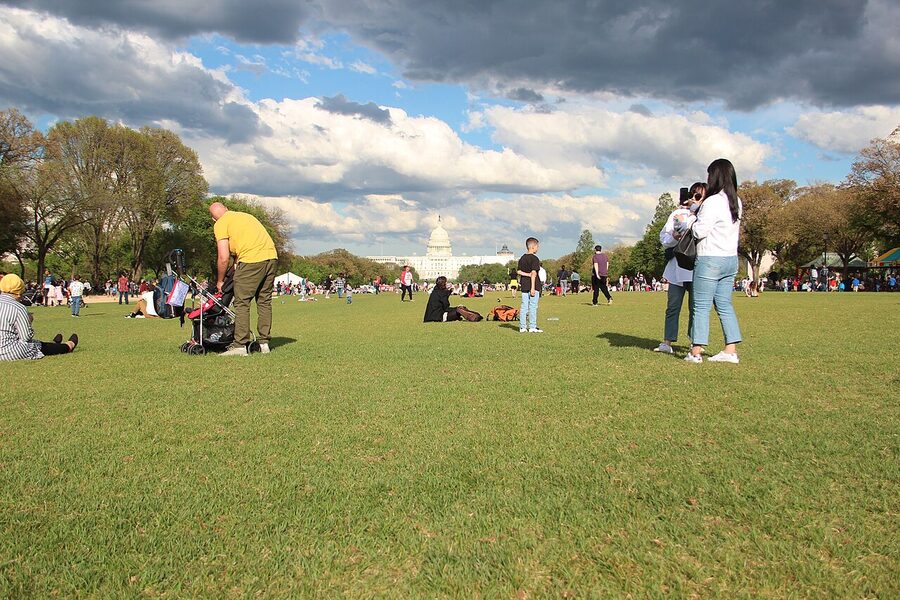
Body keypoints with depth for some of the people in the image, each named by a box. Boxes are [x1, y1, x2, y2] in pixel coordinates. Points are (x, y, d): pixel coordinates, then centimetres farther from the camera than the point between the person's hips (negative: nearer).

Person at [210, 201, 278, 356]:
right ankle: (264, 343, 17)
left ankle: (240, 346, 0)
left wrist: (219, 281, 12)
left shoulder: (220, 224, 5)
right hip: (271, 256, 7)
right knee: (264, 301, 14)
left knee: (242, 303, 1)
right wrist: (237, 264, 38)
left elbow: (223, 258, 0)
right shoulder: (245, 215, 27)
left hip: (251, 261, -7)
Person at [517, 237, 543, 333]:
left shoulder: (522, 258, 11)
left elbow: (518, 271, 7)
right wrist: (533, 287, -19)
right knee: (533, 306, -1)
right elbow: (534, 273, -17)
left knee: (524, 306, 8)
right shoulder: (534, 258, -11)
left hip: (524, 286, 7)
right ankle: (532, 327, 0)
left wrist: (527, 274, -3)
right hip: (533, 285, -6)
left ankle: (522, 327, 9)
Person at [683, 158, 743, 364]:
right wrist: (700, 215, 13)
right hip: (731, 259, 8)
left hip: (710, 260, -8)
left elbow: (699, 231, -16)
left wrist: (692, 220, 5)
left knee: (701, 307, -2)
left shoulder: (713, 202, -16)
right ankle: (731, 350, 12)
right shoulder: (736, 202, 10)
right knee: (725, 305, 12)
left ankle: (696, 352, -1)